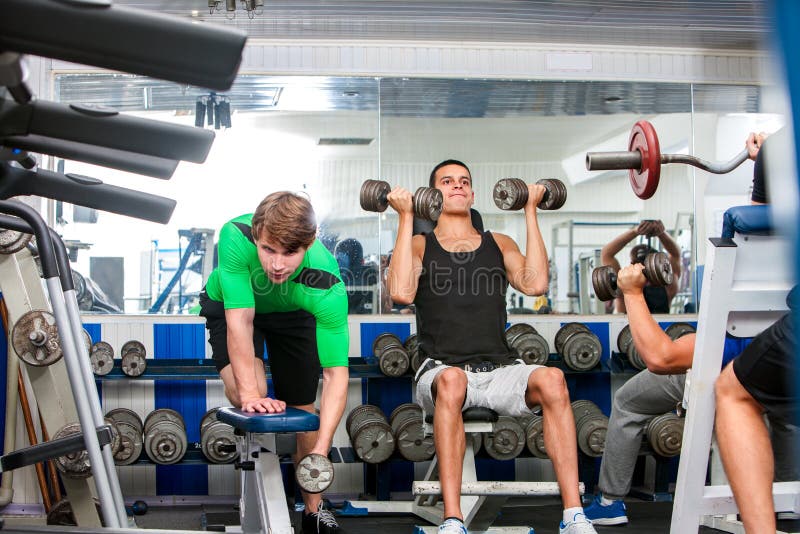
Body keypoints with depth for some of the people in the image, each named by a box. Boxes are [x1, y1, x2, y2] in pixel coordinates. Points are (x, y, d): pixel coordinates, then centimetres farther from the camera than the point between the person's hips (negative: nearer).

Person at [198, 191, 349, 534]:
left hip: (292, 313, 1)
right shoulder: (236, 236, -42)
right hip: (230, 304, 0)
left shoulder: (327, 285, -40)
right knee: (243, 395, -26)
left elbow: (336, 372, -38)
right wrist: (249, 394, -42)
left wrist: (321, 451, -45)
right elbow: (239, 319, -37)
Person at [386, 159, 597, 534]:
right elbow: (402, 292, -9)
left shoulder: (499, 244, 20)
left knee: (552, 379, -31)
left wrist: (530, 211, 5)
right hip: (442, 372, -2)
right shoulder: (420, 245, 13)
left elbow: (535, 284, 0)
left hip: (499, 372, 2)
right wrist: (406, 217, -4)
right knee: (451, 380, -39)